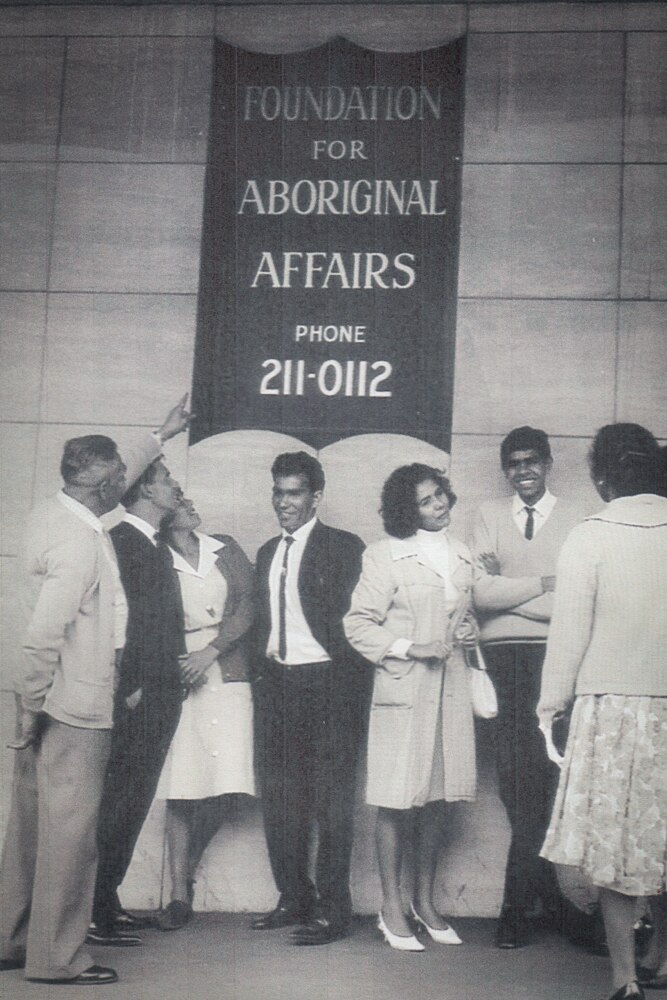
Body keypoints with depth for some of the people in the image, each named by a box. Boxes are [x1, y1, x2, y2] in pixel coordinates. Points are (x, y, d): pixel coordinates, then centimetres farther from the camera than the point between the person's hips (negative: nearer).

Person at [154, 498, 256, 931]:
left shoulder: (226, 550, 10)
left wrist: (210, 651, -8)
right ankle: (179, 894, 4)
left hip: (227, 675, 2)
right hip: (179, 680, -2)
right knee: (181, 789, -4)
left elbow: (247, 605, 3)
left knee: (224, 788, -5)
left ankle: (187, 873, 17)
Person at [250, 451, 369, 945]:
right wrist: (265, 660, 9)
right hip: (278, 683, 7)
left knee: (332, 799, -4)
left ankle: (333, 908, 1)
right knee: (280, 798, 10)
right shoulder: (267, 553, 18)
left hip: (327, 684, -7)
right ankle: (294, 898, 20)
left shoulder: (344, 547, -3)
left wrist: (345, 682, -13)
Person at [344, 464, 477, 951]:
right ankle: (392, 908, 8)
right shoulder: (386, 555, -3)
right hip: (403, 687, -5)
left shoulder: (462, 555, 14)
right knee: (397, 800, -2)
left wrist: (470, 629, 4)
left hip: (450, 686, 5)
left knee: (437, 799, 9)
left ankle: (426, 902, 21)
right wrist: (411, 648, -15)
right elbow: (358, 624, -4)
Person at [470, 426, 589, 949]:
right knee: (518, 782, -1)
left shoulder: (576, 519, 6)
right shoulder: (490, 515, 13)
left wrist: (507, 589, -7)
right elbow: (482, 593, 0)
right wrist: (544, 583, -5)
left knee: (542, 778, -4)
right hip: (504, 656, 2)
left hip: (556, 657, -2)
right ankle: (548, 893, 10)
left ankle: (517, 905, 7)